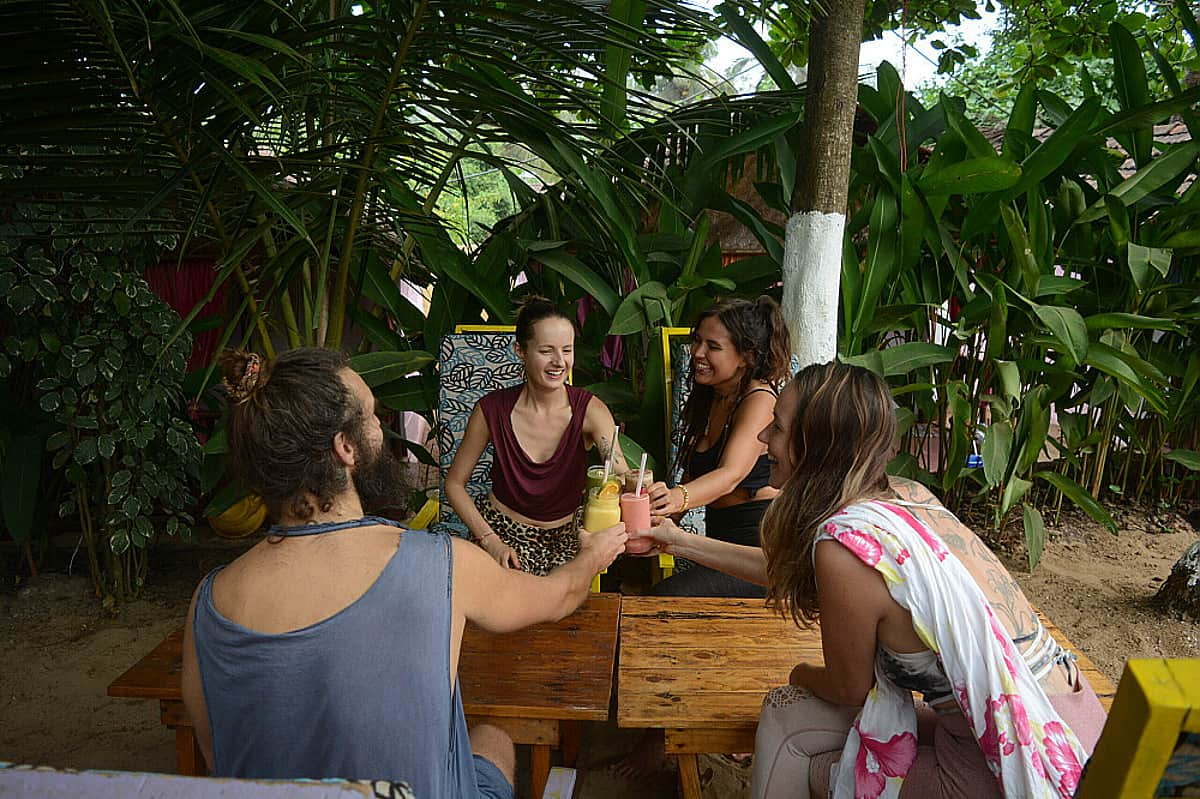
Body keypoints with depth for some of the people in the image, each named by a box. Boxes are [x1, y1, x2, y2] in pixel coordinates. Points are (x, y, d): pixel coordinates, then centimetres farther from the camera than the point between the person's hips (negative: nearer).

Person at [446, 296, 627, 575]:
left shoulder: (590, 410, -11)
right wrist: (490, 540, -12)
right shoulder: (493, 410, -11)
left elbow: (623, 478, -23)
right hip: (502, 530, -1)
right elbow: (454, 482, -1)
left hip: (565, 537, 1)